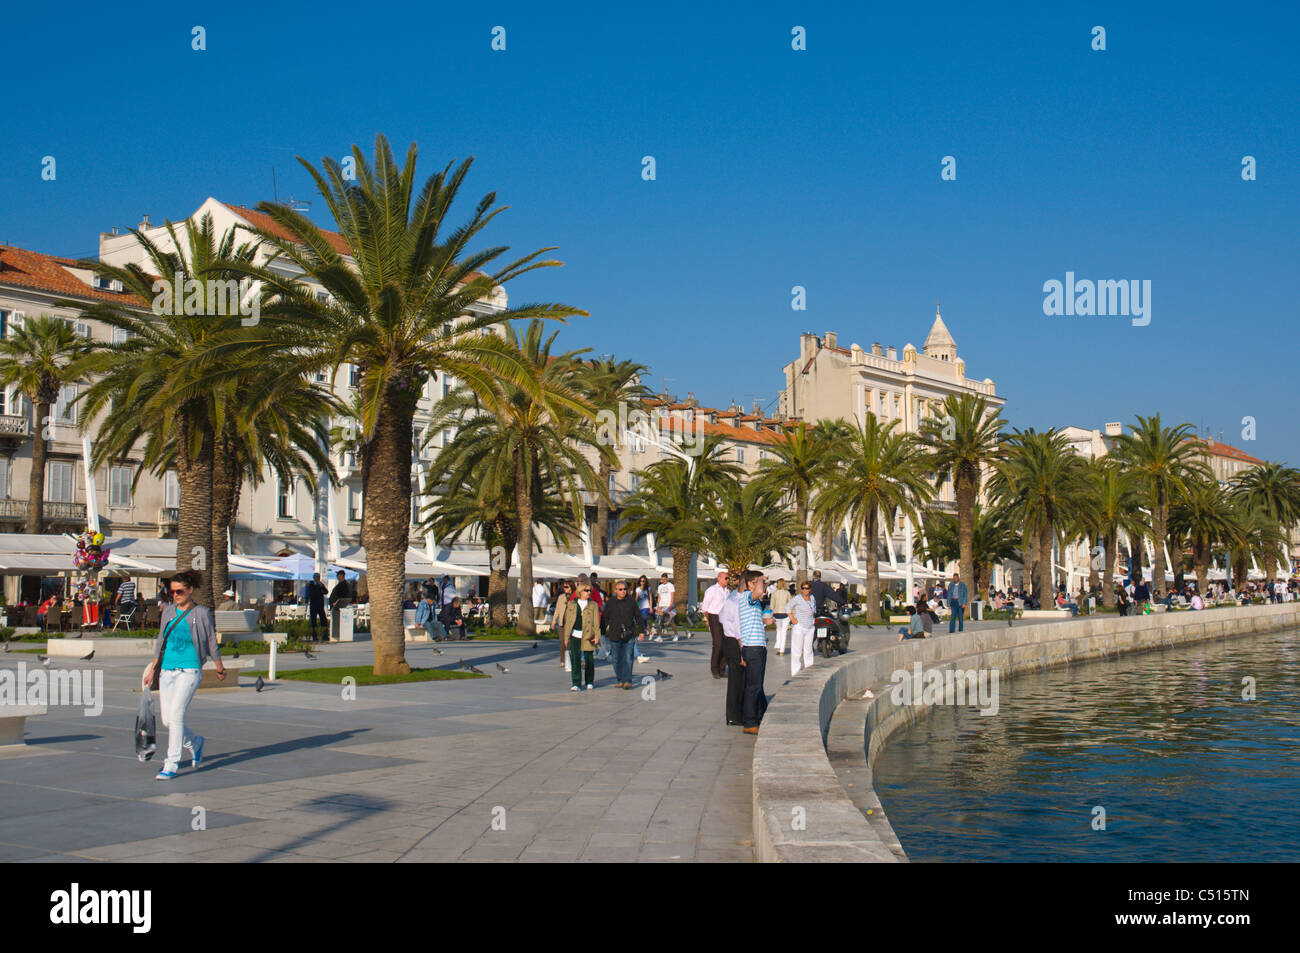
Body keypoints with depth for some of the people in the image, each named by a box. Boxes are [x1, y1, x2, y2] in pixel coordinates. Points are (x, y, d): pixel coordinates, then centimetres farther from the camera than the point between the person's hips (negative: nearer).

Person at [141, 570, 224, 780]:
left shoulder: (201, 613, -3)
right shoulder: (168, 611, 10)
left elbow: (212, 643, 5)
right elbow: (160, 642, 18)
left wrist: (220, 669, 13)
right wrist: (152, 670, 19)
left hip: (189, 670, -5)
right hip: (167, 671, 5)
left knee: (176, 713, -16)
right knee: (166, 718, 4)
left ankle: (172, 764, -11)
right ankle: (195, 742, 31)